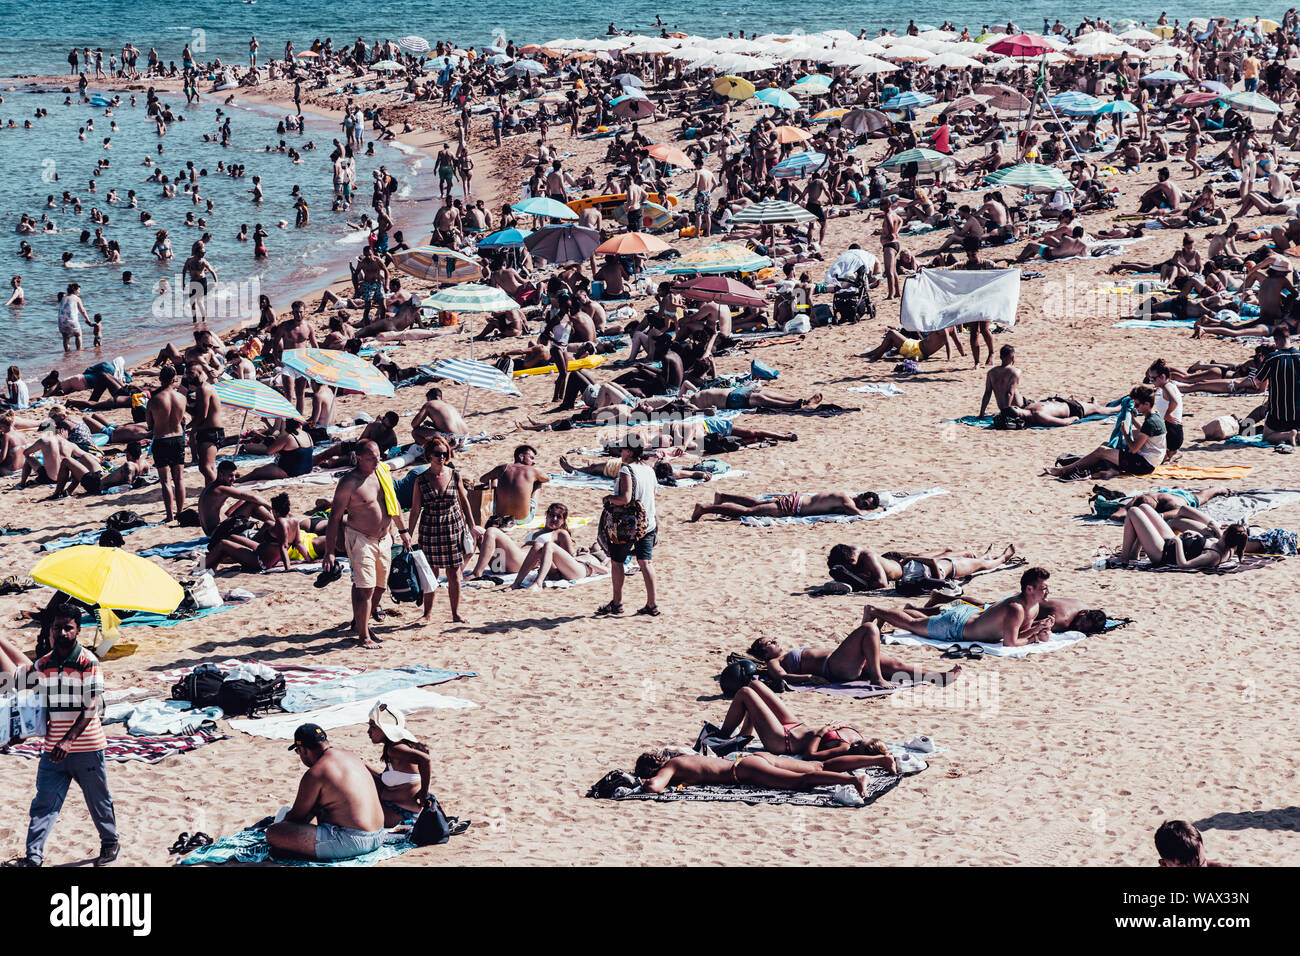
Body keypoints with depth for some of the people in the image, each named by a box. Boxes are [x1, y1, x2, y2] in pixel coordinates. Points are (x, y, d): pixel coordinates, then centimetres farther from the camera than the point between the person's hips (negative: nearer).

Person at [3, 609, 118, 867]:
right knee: (43, 803, -2)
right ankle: (33, 857, -5)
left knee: (99, 800, 11)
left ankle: (110, 843, 30)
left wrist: (69, 740, -23)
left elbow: (93, 707, -15)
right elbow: (15, 679, 22)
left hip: (86, 748, -4)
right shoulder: (43, 665, 6)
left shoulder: (88, 662, -10)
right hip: (53, 749, 4)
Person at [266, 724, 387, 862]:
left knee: (272, 834, -16)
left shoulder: (315, 773, -15)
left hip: (351, 843, -10)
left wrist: (283, 823, 19)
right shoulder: (351, 756, 12)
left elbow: (297, 816, -2)